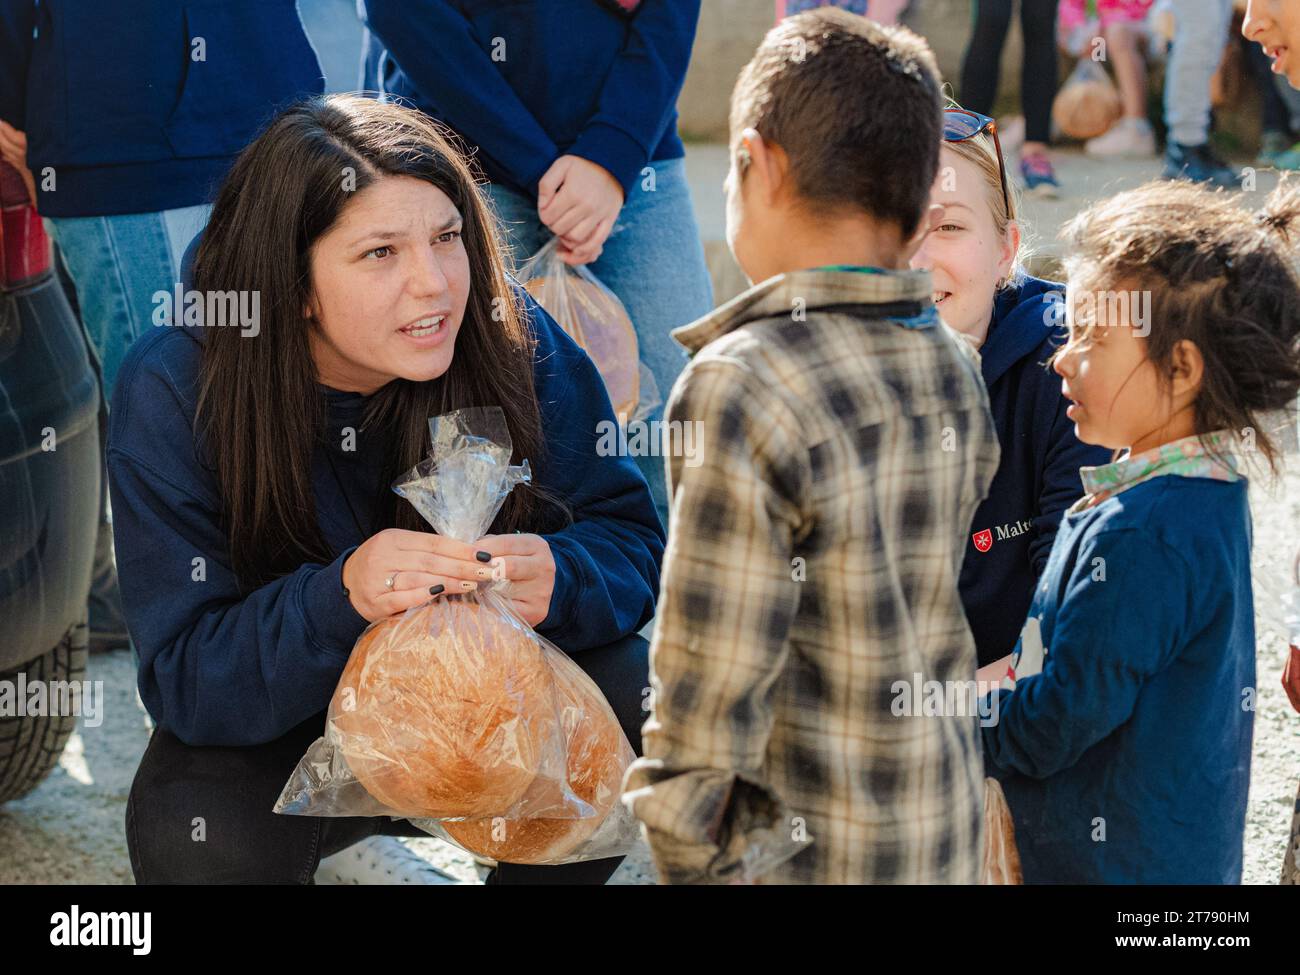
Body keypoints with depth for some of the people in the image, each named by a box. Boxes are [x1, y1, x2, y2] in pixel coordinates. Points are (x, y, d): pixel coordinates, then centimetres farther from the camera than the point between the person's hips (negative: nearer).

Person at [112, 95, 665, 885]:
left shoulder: (511, 338, -17)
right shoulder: (172, 392, -22)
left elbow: (631, 542, -13)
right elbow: (184, 681, -24)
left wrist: (551, 577, -37)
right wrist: (341, 598, -44)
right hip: (287, 728, -1)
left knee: (629, 690, -27)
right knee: (193, 839, -31)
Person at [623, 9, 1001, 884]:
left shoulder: (744, 390, -21)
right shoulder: (956, 373, 1)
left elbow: (711, 694, -20)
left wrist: (690, 853, -9)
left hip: (799, 860, -7)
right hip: (946, 844, 7)